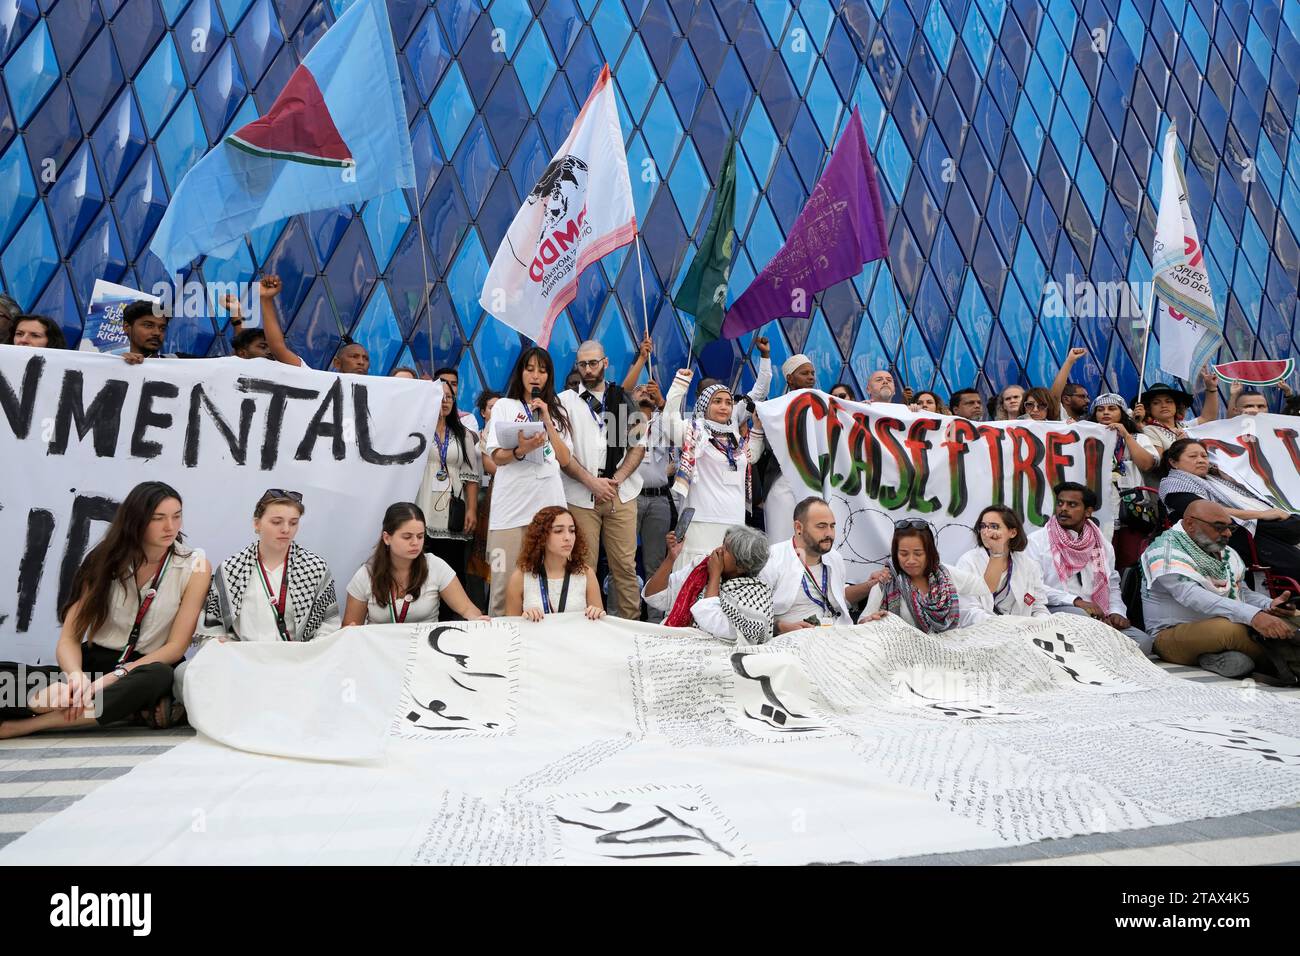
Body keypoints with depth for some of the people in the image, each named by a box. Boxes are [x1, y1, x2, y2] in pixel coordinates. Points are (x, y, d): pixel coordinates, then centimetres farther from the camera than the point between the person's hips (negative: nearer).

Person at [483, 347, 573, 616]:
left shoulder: (556, 411, 19)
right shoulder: (504, 406, 11)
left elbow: (564, 459, 7)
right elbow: (496, 458, 1)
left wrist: (547, 420, -1)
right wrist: (522, 450, -19)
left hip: (549, 503, 2)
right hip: (511, 505, -2)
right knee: (505, 581, -6)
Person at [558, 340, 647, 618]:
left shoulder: (624, 399, 13)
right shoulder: (565, 401, 7)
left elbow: (638, 446, 9)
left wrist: (616, 479, -5)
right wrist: (591, 481, -9)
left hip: (621, 494, 2)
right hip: (581, 497, -1)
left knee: (625, 566, 3)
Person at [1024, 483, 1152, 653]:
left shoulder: (1102, 544, 21)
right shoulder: (1036, 541, 1)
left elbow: (1112, 586, 23)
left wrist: (1116, 613, 3)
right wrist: (1076, 601, -19)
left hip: (1097, 616, 5)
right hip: (1054, 611, -5)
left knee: (1143, 641, -19)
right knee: (1078, 614, -37)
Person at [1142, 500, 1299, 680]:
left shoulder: (1226, 553, 16)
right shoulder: (1165, 550, -12)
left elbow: (1242, 591, 20)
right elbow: (1191, 596, -26)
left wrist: (1269, 605, -5)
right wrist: (1252, 615, -36)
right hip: (1174, 635, -8)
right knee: (1229, 628, -36)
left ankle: (1217, 658, -19)